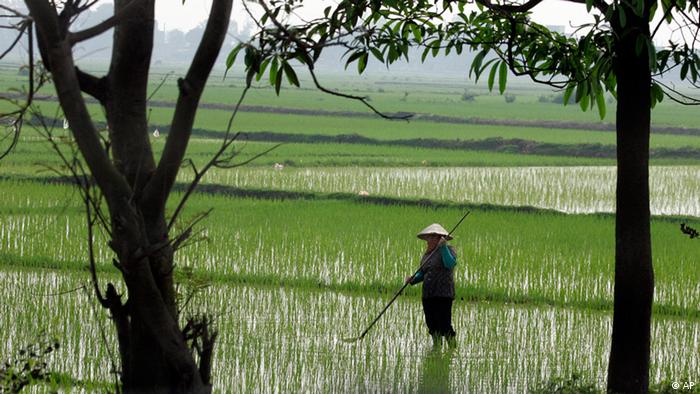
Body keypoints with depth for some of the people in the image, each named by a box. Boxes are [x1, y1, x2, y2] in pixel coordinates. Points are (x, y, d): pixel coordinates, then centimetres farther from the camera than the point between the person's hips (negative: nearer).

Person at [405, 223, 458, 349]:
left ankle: (453, 348, -6)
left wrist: (443, 247, -22)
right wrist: (413, 279, 2)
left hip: (443, 294, -8)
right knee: (432, 324, 8)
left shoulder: (448, 250, -3)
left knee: (445, 324, -13)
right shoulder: (427, 254, 19)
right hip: (428, 295, 8)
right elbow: (422, 273, 22)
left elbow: (450, 264, -22)